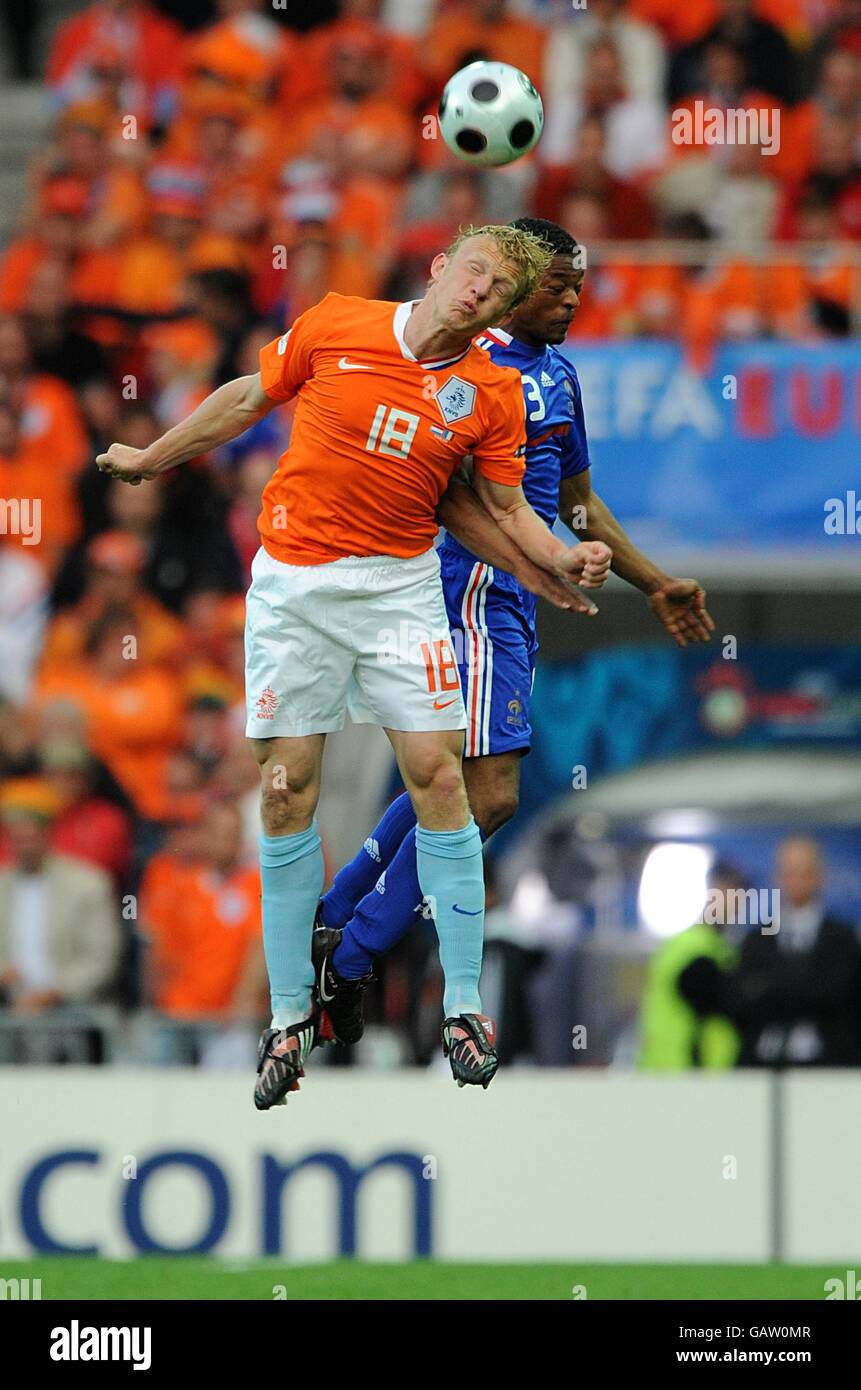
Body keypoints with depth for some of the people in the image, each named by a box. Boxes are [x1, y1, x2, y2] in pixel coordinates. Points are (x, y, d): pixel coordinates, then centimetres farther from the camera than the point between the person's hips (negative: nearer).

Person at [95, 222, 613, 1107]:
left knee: (437, 775, -9)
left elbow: (506, 509, 7)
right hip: (292, 582, 0)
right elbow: (248, 399, 12)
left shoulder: (491, 393, -2)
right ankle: (290, 1013, 7)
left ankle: (463, 1005, 0)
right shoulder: (333, 327, -3)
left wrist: (562, 562, -12)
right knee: (287, 789, -1)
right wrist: (152, 458, 21)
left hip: (399, 586, 0)